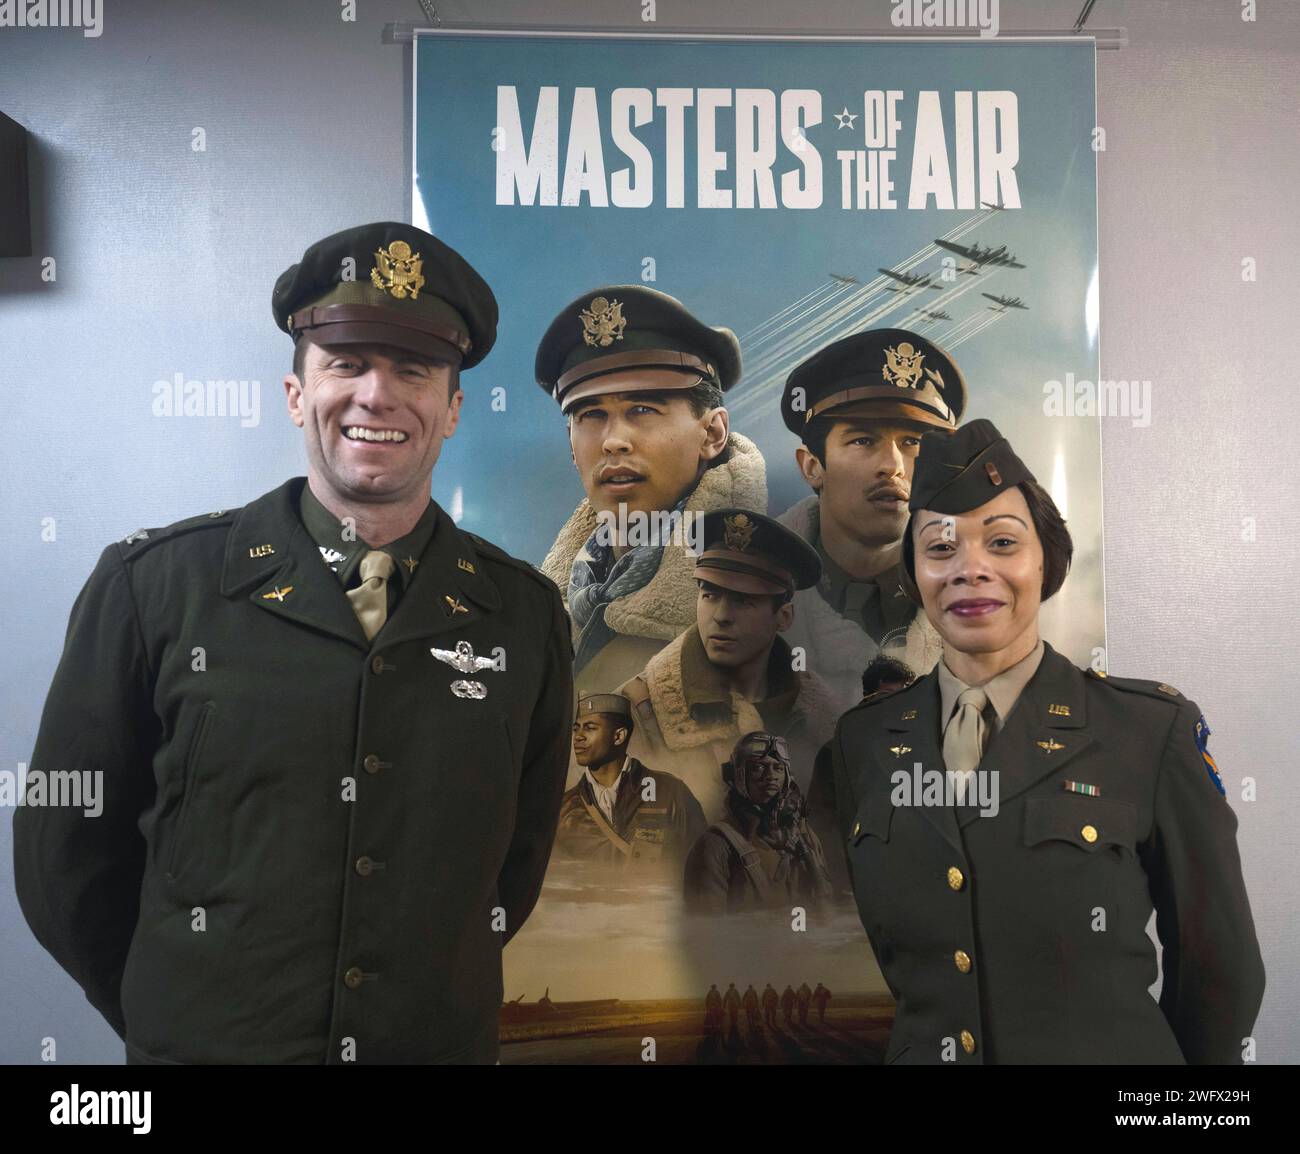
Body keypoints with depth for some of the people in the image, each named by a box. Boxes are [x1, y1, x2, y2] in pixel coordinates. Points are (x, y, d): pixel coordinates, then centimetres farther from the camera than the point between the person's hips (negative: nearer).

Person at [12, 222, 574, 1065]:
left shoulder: (525, 615, -8)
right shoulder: (153, 586, -12)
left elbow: (519, 860, 3)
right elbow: (63, 859, -3)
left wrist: (436, 1002, 3)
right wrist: (180, 1014, 2)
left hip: (442, 1043, 2)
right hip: (202, 1043, -1)